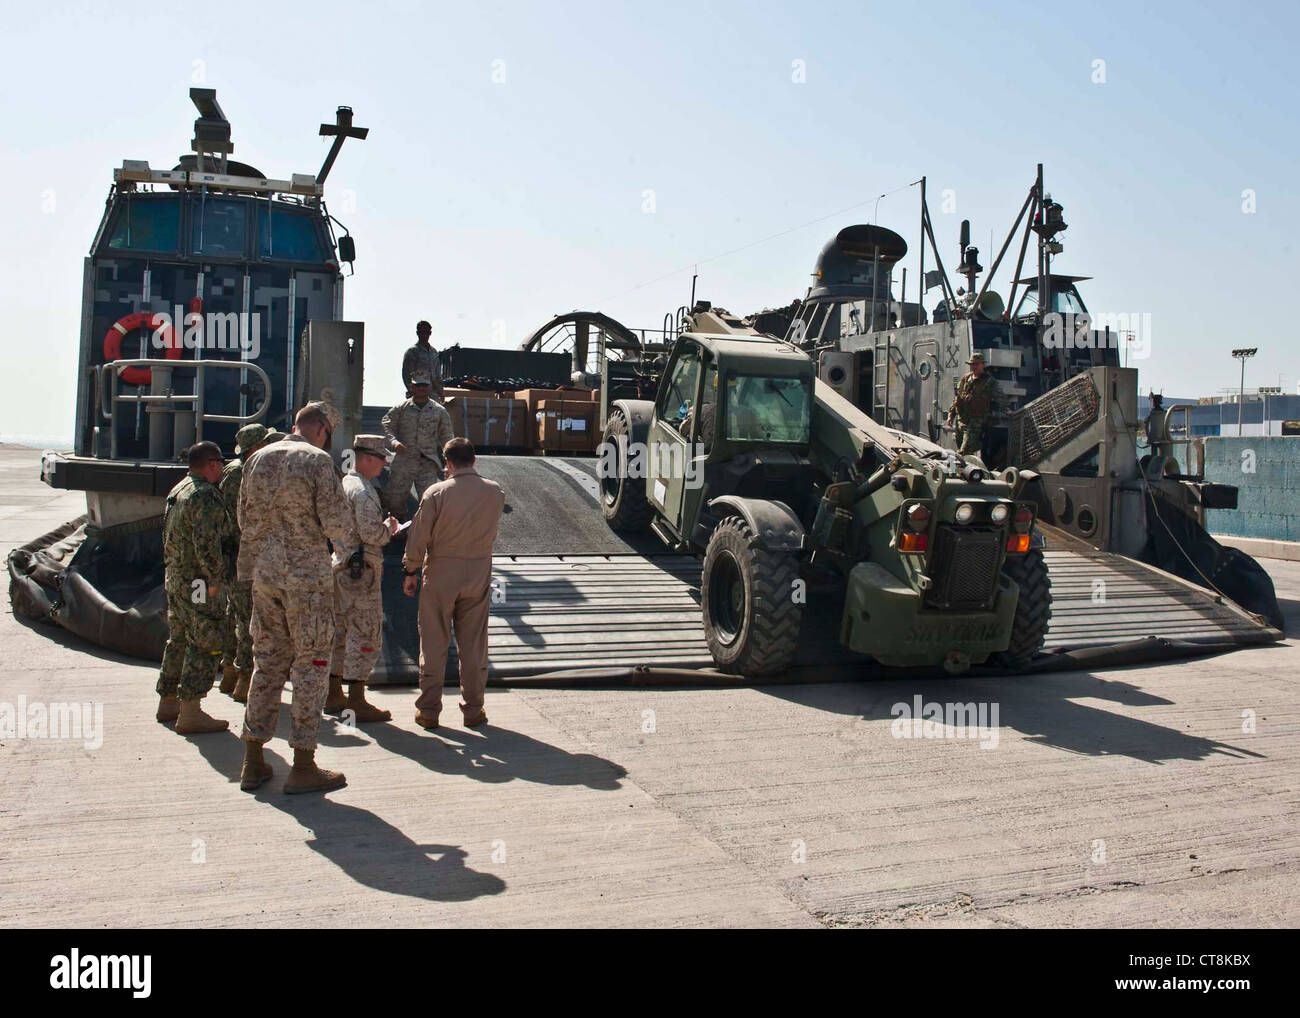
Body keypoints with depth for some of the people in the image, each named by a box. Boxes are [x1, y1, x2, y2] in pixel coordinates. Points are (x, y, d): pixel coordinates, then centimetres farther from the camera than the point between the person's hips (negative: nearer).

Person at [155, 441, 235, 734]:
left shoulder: (177, 491, 16)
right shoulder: (206, 496, -17)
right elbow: (206, 542, -26)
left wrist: (171, 573, 21)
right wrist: (215, 578, -19)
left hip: (175, 578, 10)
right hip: (199, 582, -10)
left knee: (179, 640, 18)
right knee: (206, 644, -7)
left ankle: (168, 702, 27)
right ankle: (191, 713, -8)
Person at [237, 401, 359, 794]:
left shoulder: (258, 459, 10)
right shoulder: (317, 460, -10)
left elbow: (245, 519, 15)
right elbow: (336, 521, -13)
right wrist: (348, 542, 8)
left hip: (264, 574, 6)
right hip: (307, 574, -6)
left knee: (267, 662, 13)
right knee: (312, 663, 2)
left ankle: (253, 762, 18)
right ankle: (303, 767, 4)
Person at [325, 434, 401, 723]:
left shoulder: (343, 485, 14)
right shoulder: (364, 491, -16)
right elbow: (371, 534, -24)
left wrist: (383, 529, 16)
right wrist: (388, 528, -4)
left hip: (340, 566, 10)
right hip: (361, 570, -10)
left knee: (340, 632, 15)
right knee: (366, 635, -5)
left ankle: (333, 695, 22)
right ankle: (356, 702, -3)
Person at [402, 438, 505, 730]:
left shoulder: (437, 493, -12)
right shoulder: (495, 492, -4)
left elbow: (418, 537, -8)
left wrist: (411, 572, 2)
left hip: (440, 574, -2)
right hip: (479, 573, 2)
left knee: (434, 643, 8)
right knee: (474, 644, 10)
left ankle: (429, 710, 14)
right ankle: (473, 710, 15)